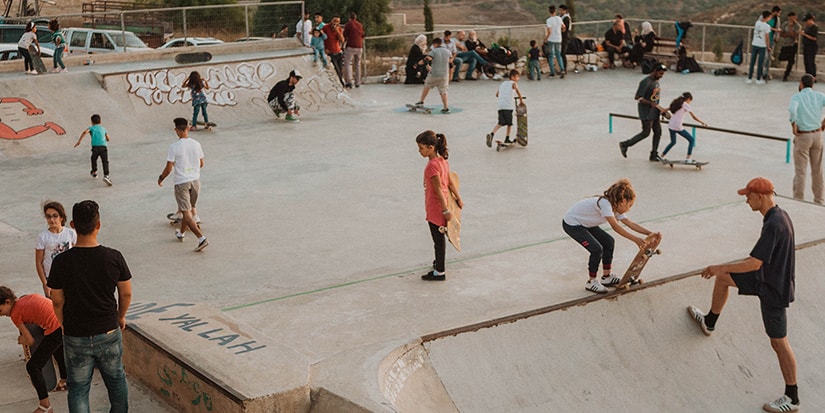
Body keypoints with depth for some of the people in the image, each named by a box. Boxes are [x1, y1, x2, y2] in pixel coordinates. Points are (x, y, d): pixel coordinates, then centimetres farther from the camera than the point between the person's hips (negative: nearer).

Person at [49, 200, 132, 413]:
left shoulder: (61, 262, -15)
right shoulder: (113, 257, -14)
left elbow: (57, 302, -5)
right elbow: (126, 294, -2)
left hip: (76, 337, -1)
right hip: (109, 333, 1)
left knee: (78, 388, 11)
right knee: (116, 380, 21)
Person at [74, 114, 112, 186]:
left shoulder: (91, 128, 15)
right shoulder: (103, 128, 24)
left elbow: (85, 132, -7)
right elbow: (108, 139, 30)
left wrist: (79, 141, -7)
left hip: (95, 147, 0)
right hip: (104, 146, 1)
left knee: (94, 159, 26)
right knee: (105, 162, -5)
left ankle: (94, 172, 44)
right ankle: (106, 176, -25)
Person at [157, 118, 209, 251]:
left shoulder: (174, 147, -16)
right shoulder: (196, 144, -2)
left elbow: (169, 168, -12)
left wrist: (161, 178, 6)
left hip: (181, 183, -5)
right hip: (195, 180, 5)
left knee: (186, 214, -2)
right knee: (191, 209, 21)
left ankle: (201, 238, -15)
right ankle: (181, 233, 40)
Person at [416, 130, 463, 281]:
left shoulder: (432, 165, -23)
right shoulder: (442, 160, 4)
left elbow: (439, 190, -23)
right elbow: (450, 183, 10)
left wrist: (445, 210, -21)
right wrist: (458, 199, 16)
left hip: (435, 208, -9)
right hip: (441, 206, 9)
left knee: (438, 239, 1)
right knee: (439, 238, 22)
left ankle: (439, 272, 10)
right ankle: (439, 262, 37)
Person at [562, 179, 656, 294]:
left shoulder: (615, 208, 0)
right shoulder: (604, 203, -29)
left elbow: (631, 224, 1)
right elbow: (616, 227, -36)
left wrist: (650, 233, -6)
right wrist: (635, 240, -38)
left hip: (584, 223, 10)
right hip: (571, 224, -10)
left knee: (609, 242, 8)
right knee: (597, 249, -16)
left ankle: (606, 277, 20)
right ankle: (591, 282, 1)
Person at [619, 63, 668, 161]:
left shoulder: (656, 81, 9)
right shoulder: (646, 82, -20)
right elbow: (637, 98, -23)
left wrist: (659, 108, 14)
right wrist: (651, 103, -26)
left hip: (654, 110, 9)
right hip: (646, 110, -9)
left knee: (658, 131, 6)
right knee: (646, 132, -6)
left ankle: (654, 155, 14)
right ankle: (625, 145, 8)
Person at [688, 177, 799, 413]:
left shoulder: (773, 225, -30)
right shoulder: (780, 215, 0)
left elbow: (754, 263, -30)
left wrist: (720, 267, -19)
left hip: (773, 290, -10)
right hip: (766, 278, 10)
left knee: (779, 342, 0)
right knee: (722, 278, 19)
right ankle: (709, 323, 40)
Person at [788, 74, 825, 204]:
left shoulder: (796, 97, -8)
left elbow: (792, 110, -29)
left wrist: (793, 125, -15)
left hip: (802, 136, -4)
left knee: (800, 171, 3)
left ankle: (798, 200, 7)